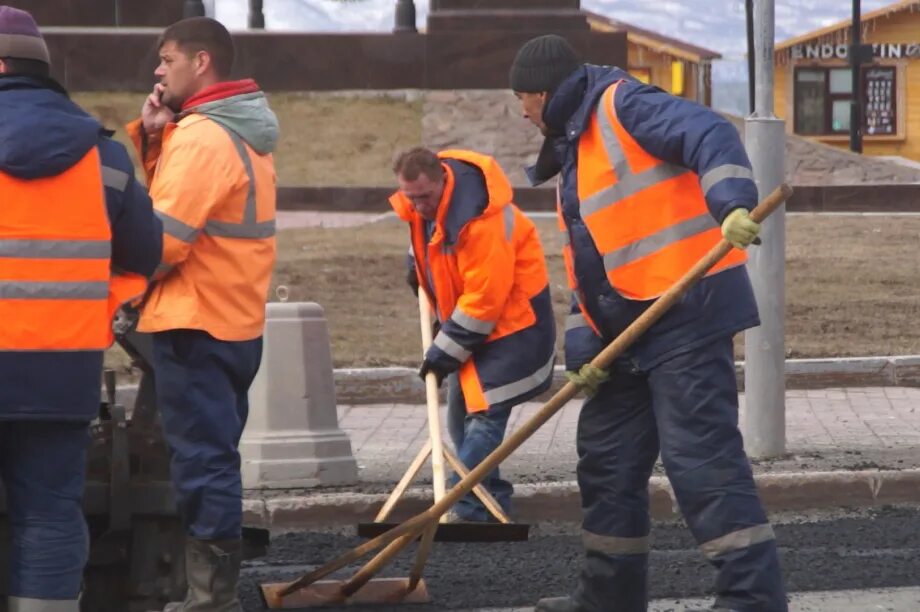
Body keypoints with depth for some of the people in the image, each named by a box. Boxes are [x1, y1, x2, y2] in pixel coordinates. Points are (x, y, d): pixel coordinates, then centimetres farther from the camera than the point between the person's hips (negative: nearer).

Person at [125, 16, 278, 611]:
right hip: (237, 322, 10)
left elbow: (166, 238, -21)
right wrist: (153, 137, 1)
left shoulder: (201, 135, -17)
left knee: (202, 462, -7)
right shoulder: (242, 131, 15)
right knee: (215, 460, 15)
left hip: (195, 325, -10)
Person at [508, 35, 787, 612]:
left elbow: (710, 135, -22)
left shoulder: (624, 107, -6)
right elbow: (586, 265, 20)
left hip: (686, 311, -10)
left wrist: (732, 203, -40)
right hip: (630, 333, 11)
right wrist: (582, 347, 6)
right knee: (607, 455, 16)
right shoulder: (574, 154, 23)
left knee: (701, 455, -14)